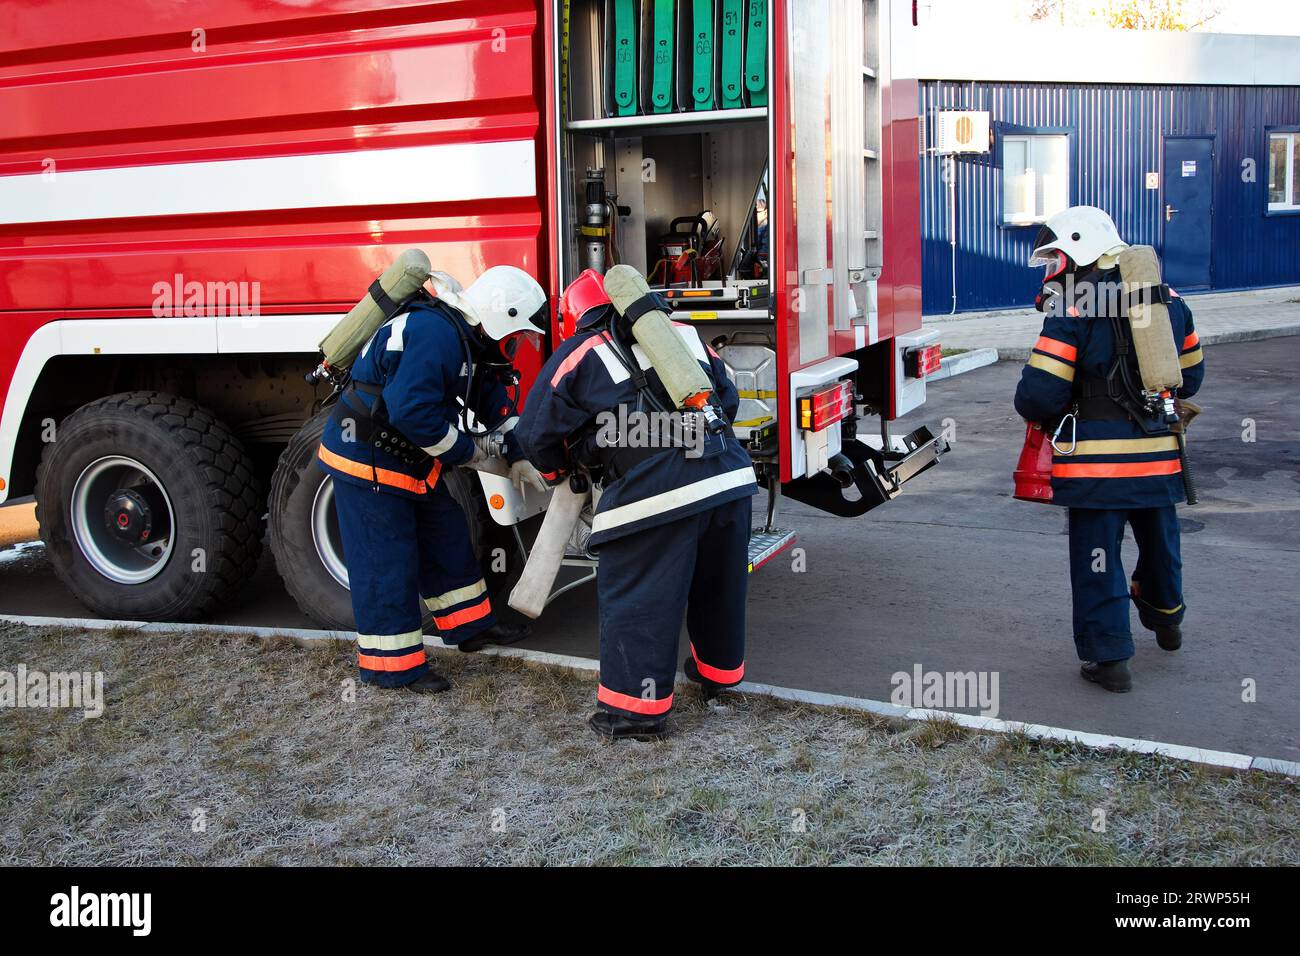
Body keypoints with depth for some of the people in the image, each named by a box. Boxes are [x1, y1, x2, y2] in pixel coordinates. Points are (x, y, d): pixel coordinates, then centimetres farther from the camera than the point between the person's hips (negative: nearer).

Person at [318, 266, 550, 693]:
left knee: (447, 537, 18)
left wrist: (517, 457, 11)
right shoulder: (433, 332, -26)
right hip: (368, 462, -10)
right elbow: (412, 411, -33)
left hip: (411, 460, 10)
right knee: (386, 562, -3)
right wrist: (466, 450, -19)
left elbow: (495, 401, 18)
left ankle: (470, 625, 33)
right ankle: (391, 665, 7)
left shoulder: (470, 339, 7)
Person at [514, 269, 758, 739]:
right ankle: (718, 670, 43)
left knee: (637, 599, 5)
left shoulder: (578, 356, 7)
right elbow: (729, 398, 26)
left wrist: (568, 463, 30)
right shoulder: (683, 334, 21)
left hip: (653, 493, -6)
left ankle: (636, 708, 12)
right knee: (718, 583, 23)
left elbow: (538, 436, 9)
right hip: (729, 479, 6)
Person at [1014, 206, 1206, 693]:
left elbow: (1040, 393, -17)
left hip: (1097, 460, -6)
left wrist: (1036, 408, 5)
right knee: (1159, 541, 26)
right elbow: (1189, 376, 16)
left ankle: (1109, 656, 8)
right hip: (1159, 456, 7)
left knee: (1098, 559, 5)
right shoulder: (1168, 300, 8)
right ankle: (1166, 619, 49)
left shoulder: (1073, 309, -14)